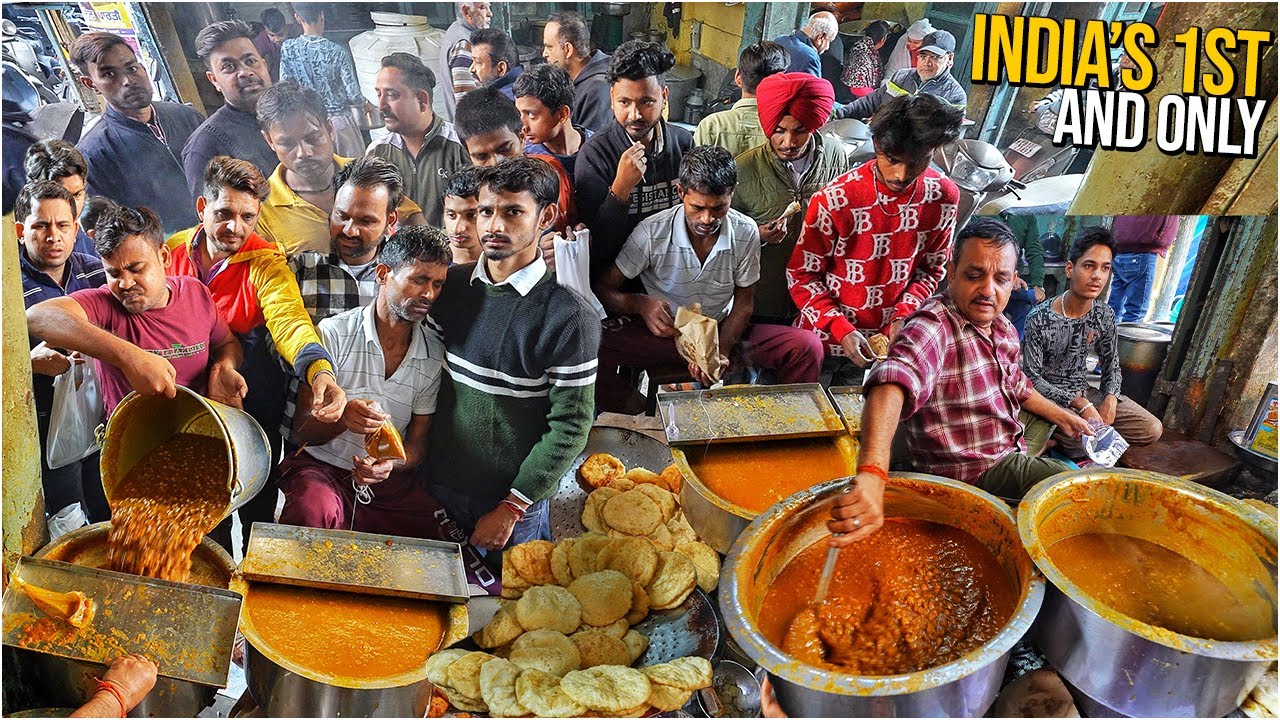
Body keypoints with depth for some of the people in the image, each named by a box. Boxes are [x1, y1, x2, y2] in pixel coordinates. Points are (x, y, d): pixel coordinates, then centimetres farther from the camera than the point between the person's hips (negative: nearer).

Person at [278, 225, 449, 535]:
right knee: (314, 508, -37)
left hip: (391, 479, 3)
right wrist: (342, 418, -30)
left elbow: (418, 442, 5)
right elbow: (302, 431, -7)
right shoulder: (333, 333, -7)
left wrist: (390, 463, -19)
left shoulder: (436, 355, 2)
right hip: (323, 467, -3)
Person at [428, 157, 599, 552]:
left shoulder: (570, 317, -17)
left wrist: (510, 508, -14)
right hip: (438, 486, 5)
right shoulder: (450, 285, -2)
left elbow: (570, 427, -16)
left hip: (515, 505, -4)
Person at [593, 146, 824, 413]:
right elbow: (603, 288, -9)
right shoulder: (651, 233, -15)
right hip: (665, 333, -1)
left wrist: (721, 352, -18)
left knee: (807, 347, -20)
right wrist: (640, 304, -31)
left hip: (724, 333, 2)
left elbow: (743, 304, 0)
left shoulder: (746, 233, -9)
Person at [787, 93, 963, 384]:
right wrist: (841, 329, -22)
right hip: (827, 336, -2)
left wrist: (903, 316, -11)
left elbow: (932, 269, 4)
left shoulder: (943, 197, -9)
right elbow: (802, 275, -13)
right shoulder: (836, 200, -20)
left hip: (887, 337, 2)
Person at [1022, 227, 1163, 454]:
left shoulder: (1105, 316, -1)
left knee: (1152, 429, -3)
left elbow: (1111, 366, 9)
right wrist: (1079, 403, -23)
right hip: (1049, 397, -6)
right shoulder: (1040, 319, -19)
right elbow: (1032, 378, -17)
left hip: (1085, 392, 7)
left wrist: (1110, 399, -12)